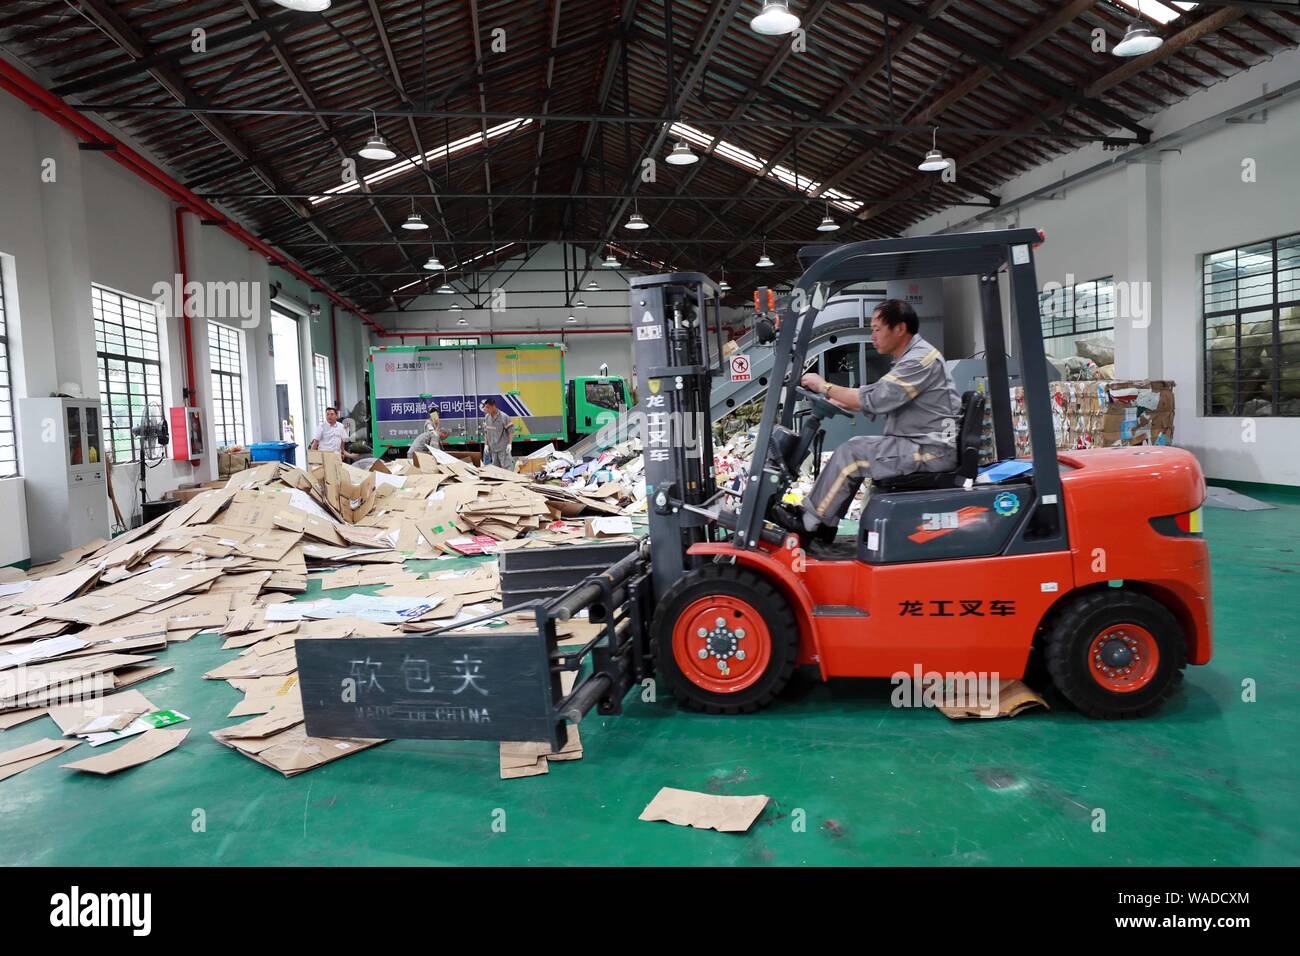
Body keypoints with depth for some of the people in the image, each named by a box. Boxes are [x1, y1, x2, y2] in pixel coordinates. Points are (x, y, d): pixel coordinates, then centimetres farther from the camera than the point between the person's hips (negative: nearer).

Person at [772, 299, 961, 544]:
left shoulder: (921, 359, -18)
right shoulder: (909, 358, 16)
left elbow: (875, 400, -22)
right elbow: (878, 399, 16)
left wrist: (825, 387, -12)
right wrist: (831, 400, 7)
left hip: (932, 450, -10)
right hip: (919, 443, 10)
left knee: (851, 454, -14)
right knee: (855, 447, 7)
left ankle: (807, 523, -4)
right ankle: (824, 525, 5)